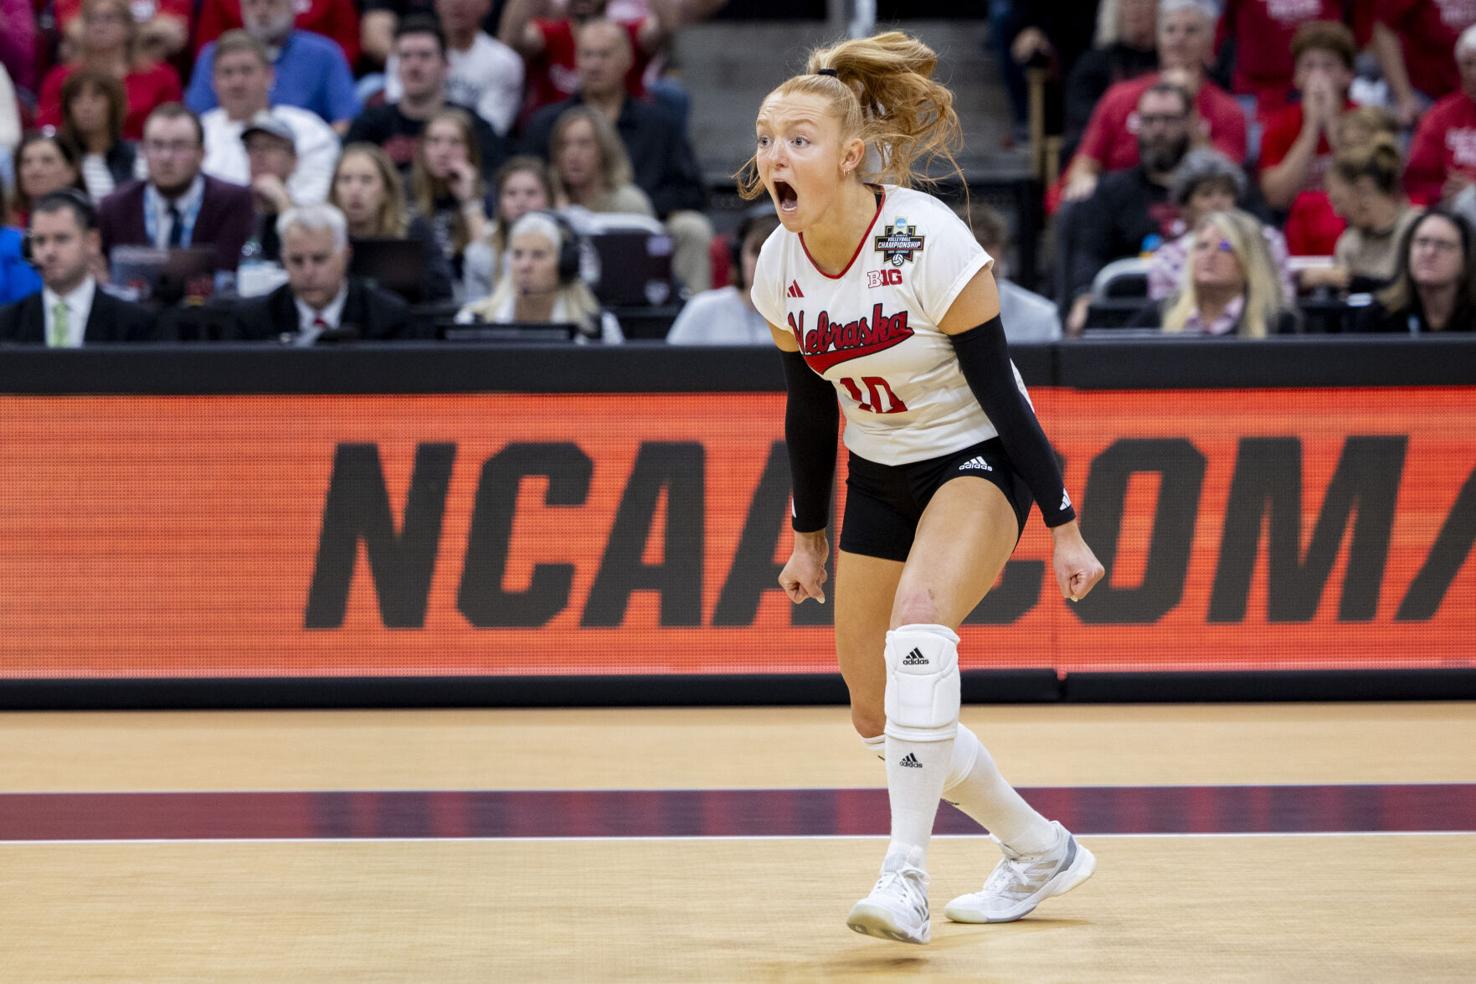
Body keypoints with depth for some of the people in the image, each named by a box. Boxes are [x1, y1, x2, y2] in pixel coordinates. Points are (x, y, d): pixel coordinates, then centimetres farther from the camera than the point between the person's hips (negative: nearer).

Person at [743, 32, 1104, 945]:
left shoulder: (931, 242, -25)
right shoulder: (780, 267, -8)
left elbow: (1002, 392, -20)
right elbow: (809, 408, 7)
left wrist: (1064, 528, -18)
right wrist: (809, 535, 14)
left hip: (978, 464, -7)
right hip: (879, 481, 7)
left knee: (918, 619, -34)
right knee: (878, 715, 7)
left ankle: (907, 877, -32)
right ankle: (1043, 851, 28)